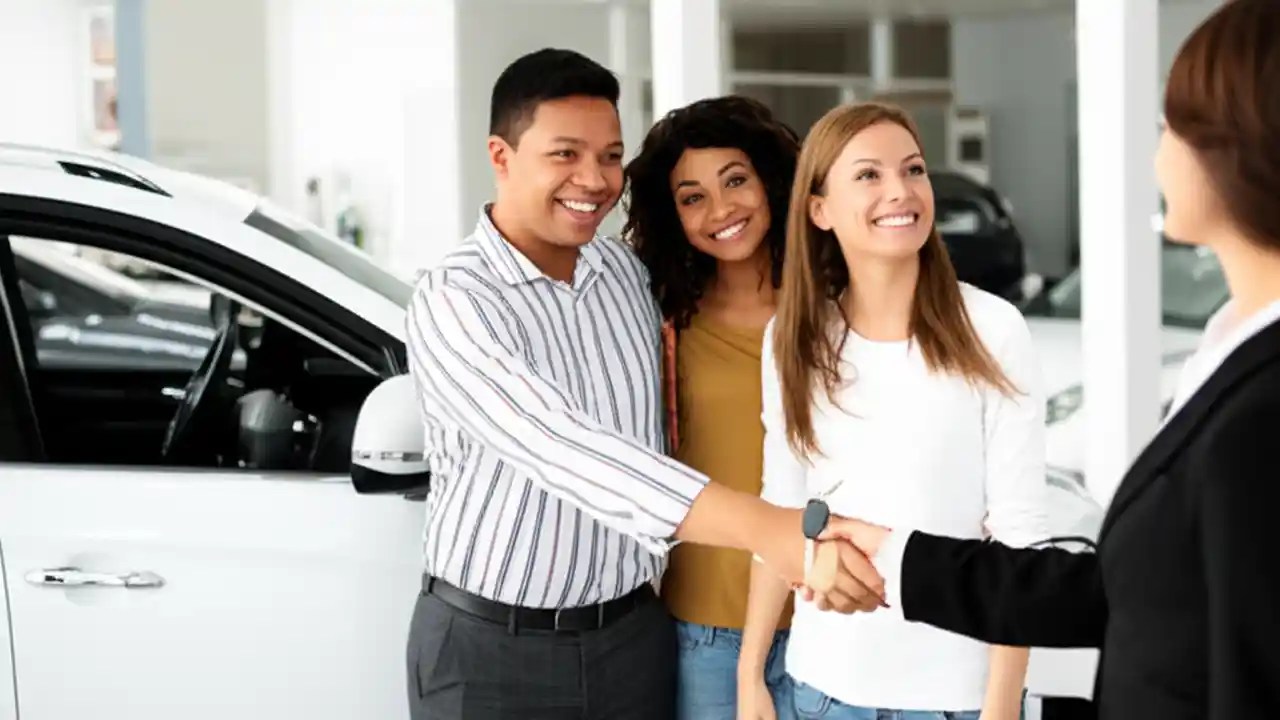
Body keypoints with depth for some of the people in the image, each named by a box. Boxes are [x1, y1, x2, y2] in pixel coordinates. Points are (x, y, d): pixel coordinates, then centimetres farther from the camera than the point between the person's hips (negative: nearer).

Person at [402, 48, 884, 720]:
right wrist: (762, 527, -44)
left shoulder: (627, 269, 3)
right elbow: (565, 449, -32)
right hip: (491, 649, -5)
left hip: (634, 634, 5)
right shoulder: (451, 302, -18)